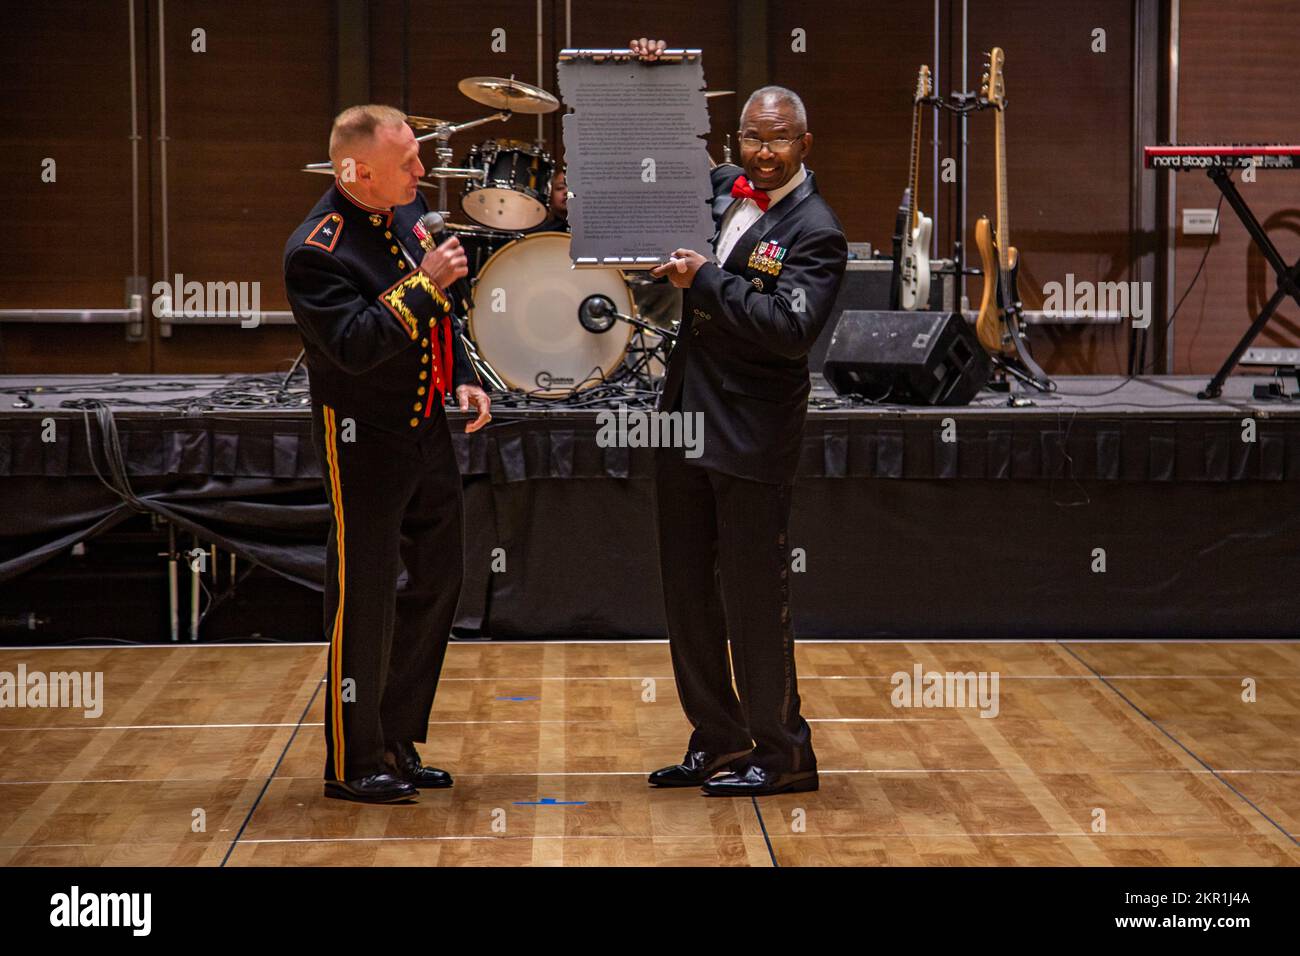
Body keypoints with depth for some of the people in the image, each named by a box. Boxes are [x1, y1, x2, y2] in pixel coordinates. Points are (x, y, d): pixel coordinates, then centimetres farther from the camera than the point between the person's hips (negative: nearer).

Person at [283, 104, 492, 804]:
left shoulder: (408, 209, 6)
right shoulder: (315, 251, -19)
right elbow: (356, 345, -29)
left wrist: (463, 379, 9)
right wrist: (423, 283, -27)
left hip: (427, 428, 9)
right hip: (362, 438, -8)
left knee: (437, 581, 14)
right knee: (363, 595, -2)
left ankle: (398, 743, 27)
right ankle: (352, 764, 9)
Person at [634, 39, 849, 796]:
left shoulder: (815, 232, -10)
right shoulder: (720, 191, 10)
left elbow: (792, 328, -23)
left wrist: (706, 280, -19)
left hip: (752, 443, -8)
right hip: (686, 423, 8)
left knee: (754, 603, -2)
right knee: (689, 598, 13)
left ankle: (782, 754, 9)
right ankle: (719, 743, 24)